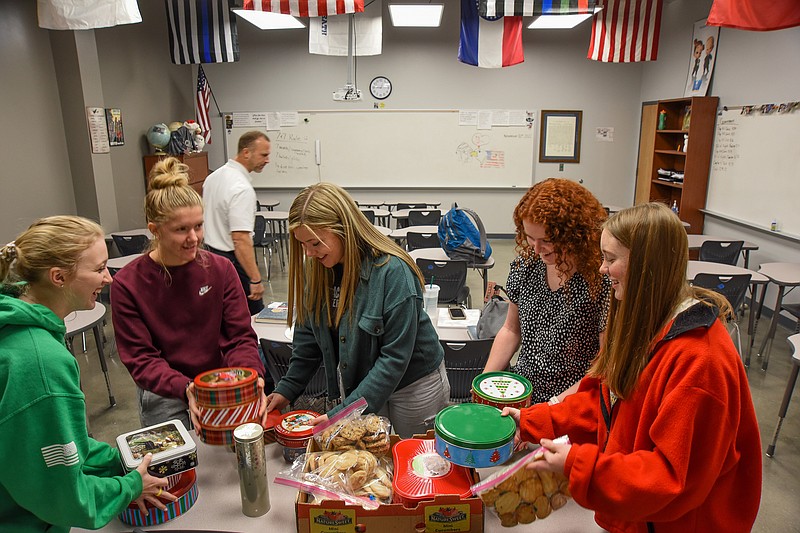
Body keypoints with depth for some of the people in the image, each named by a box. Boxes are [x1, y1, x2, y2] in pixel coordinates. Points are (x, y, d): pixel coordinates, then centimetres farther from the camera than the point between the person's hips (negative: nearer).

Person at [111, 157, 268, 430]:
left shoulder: (221, 269, -3)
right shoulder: (127, 284, -9)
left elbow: (240, 336, -3)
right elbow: (140, 359, -10)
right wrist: (185, 389, -28)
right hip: (163, 394, -1)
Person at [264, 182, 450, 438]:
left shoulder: (393, 272, -28)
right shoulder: (317, 269, -7)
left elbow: (395, 356, -26)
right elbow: (309, 335, 4)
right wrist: (287, 389, -3)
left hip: (413, 385, -4)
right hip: (359, 384, 5)